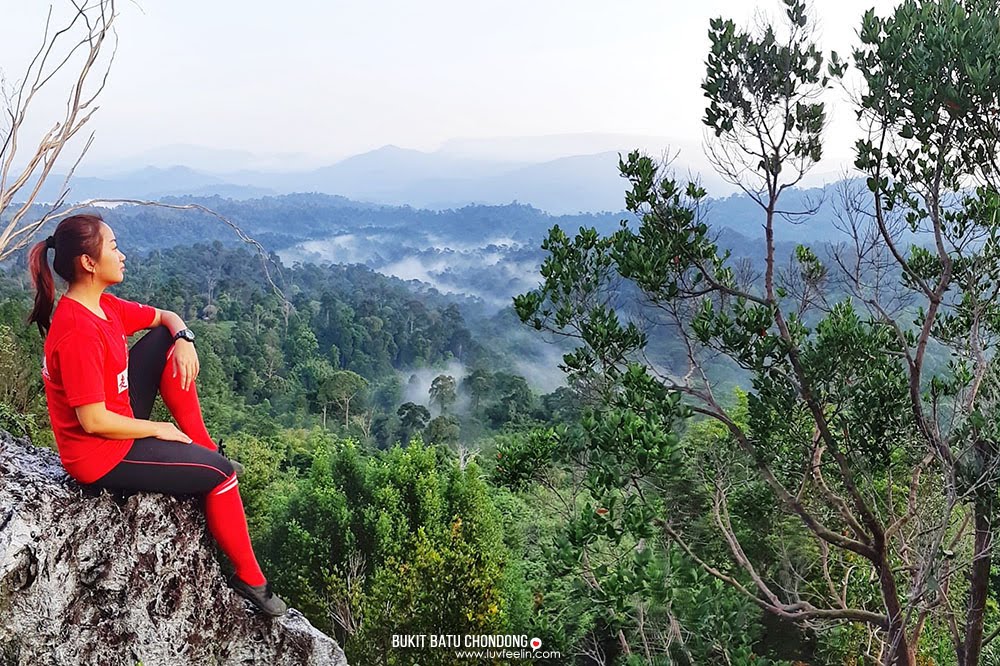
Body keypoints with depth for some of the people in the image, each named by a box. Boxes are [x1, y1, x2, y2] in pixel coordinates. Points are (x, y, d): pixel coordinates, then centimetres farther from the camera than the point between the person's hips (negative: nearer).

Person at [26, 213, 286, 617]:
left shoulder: (102, 307, 0)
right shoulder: (79, 333, -29)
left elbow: (167, 318, 13)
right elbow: (94, 421, -28)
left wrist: (183, 338, -11)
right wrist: (159, 429, -14)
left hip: (118, 423, 9)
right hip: (101, 455, -9)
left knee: (168, 340, 5)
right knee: (219, 472, -6)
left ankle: (203, 446, 8)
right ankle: (249, 578, 11)